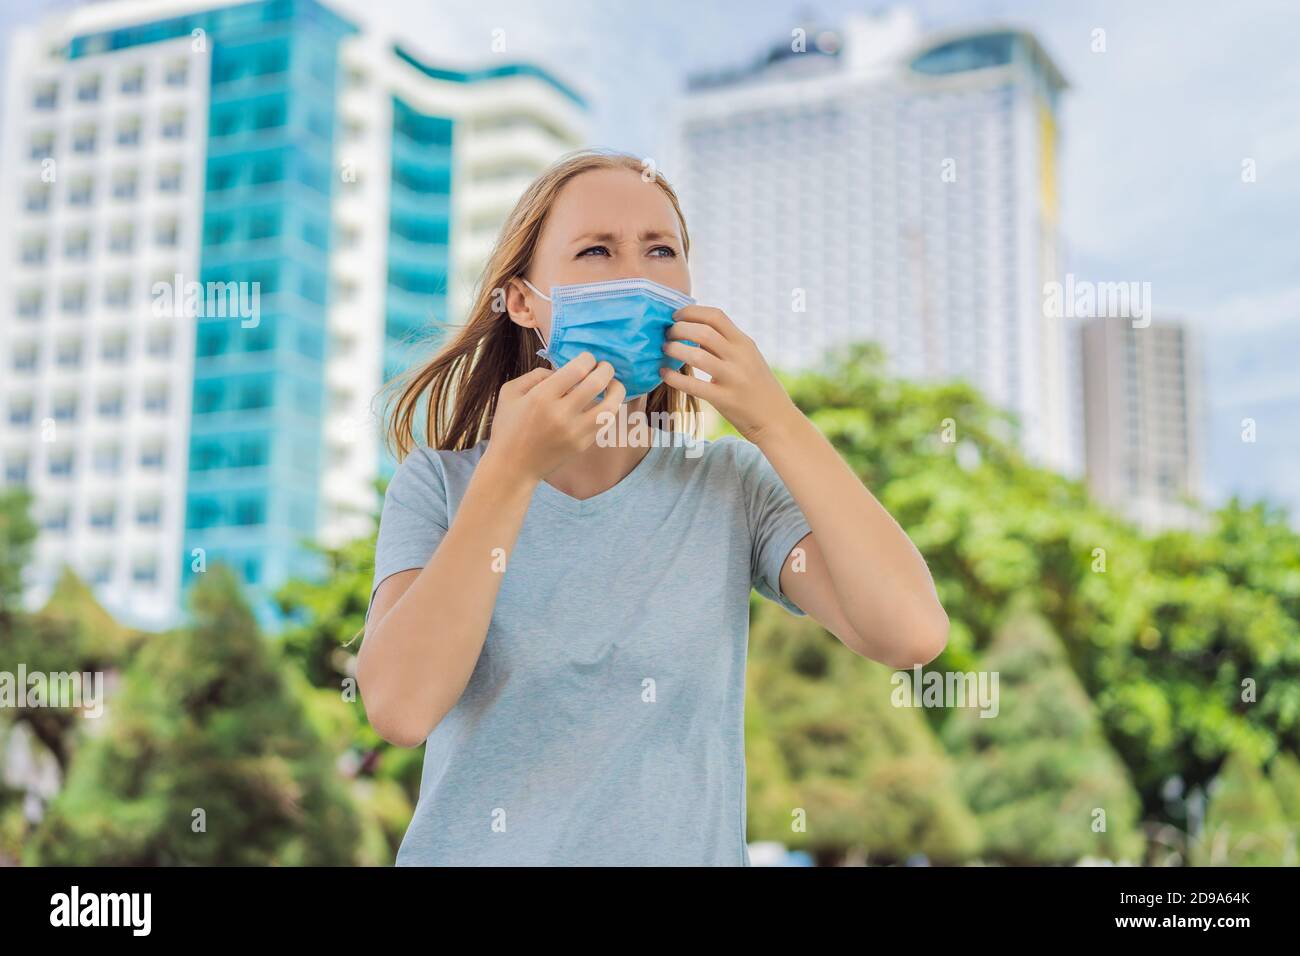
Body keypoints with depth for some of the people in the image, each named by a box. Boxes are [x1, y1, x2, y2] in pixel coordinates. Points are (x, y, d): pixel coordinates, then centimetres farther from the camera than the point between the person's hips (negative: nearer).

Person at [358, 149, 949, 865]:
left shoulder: (734, 486, -4)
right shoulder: (438, 483, -7)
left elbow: (912, 634, -17)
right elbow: (400, 707, -21)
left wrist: (775, 421, -18)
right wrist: (513, 471, -24)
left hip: (688, 848, 1)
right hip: (475, 848, -1)